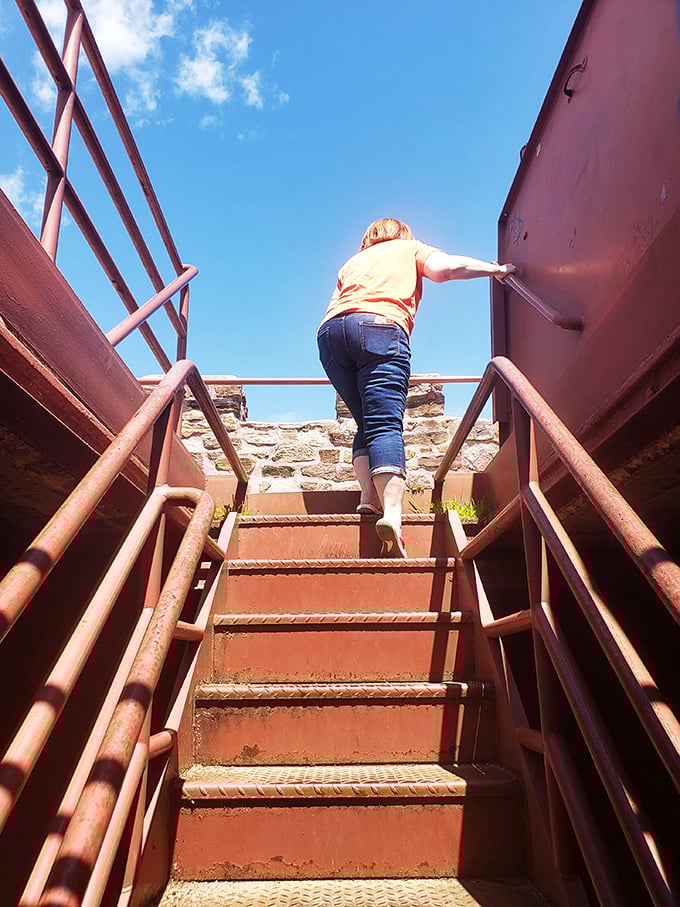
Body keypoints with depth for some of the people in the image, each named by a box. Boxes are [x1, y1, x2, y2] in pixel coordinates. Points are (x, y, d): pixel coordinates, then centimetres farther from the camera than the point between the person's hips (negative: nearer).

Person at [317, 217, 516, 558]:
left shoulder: (352, 261, 39)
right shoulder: (409, 247, 28)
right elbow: (445, 267, 10)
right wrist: (495, 269, 20)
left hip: (330, 330, 4)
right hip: (380, 326, -4)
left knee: (367, 422, 13)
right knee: (386, 424, -17)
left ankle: (369, 496, -6)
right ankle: (392, 512, -35)